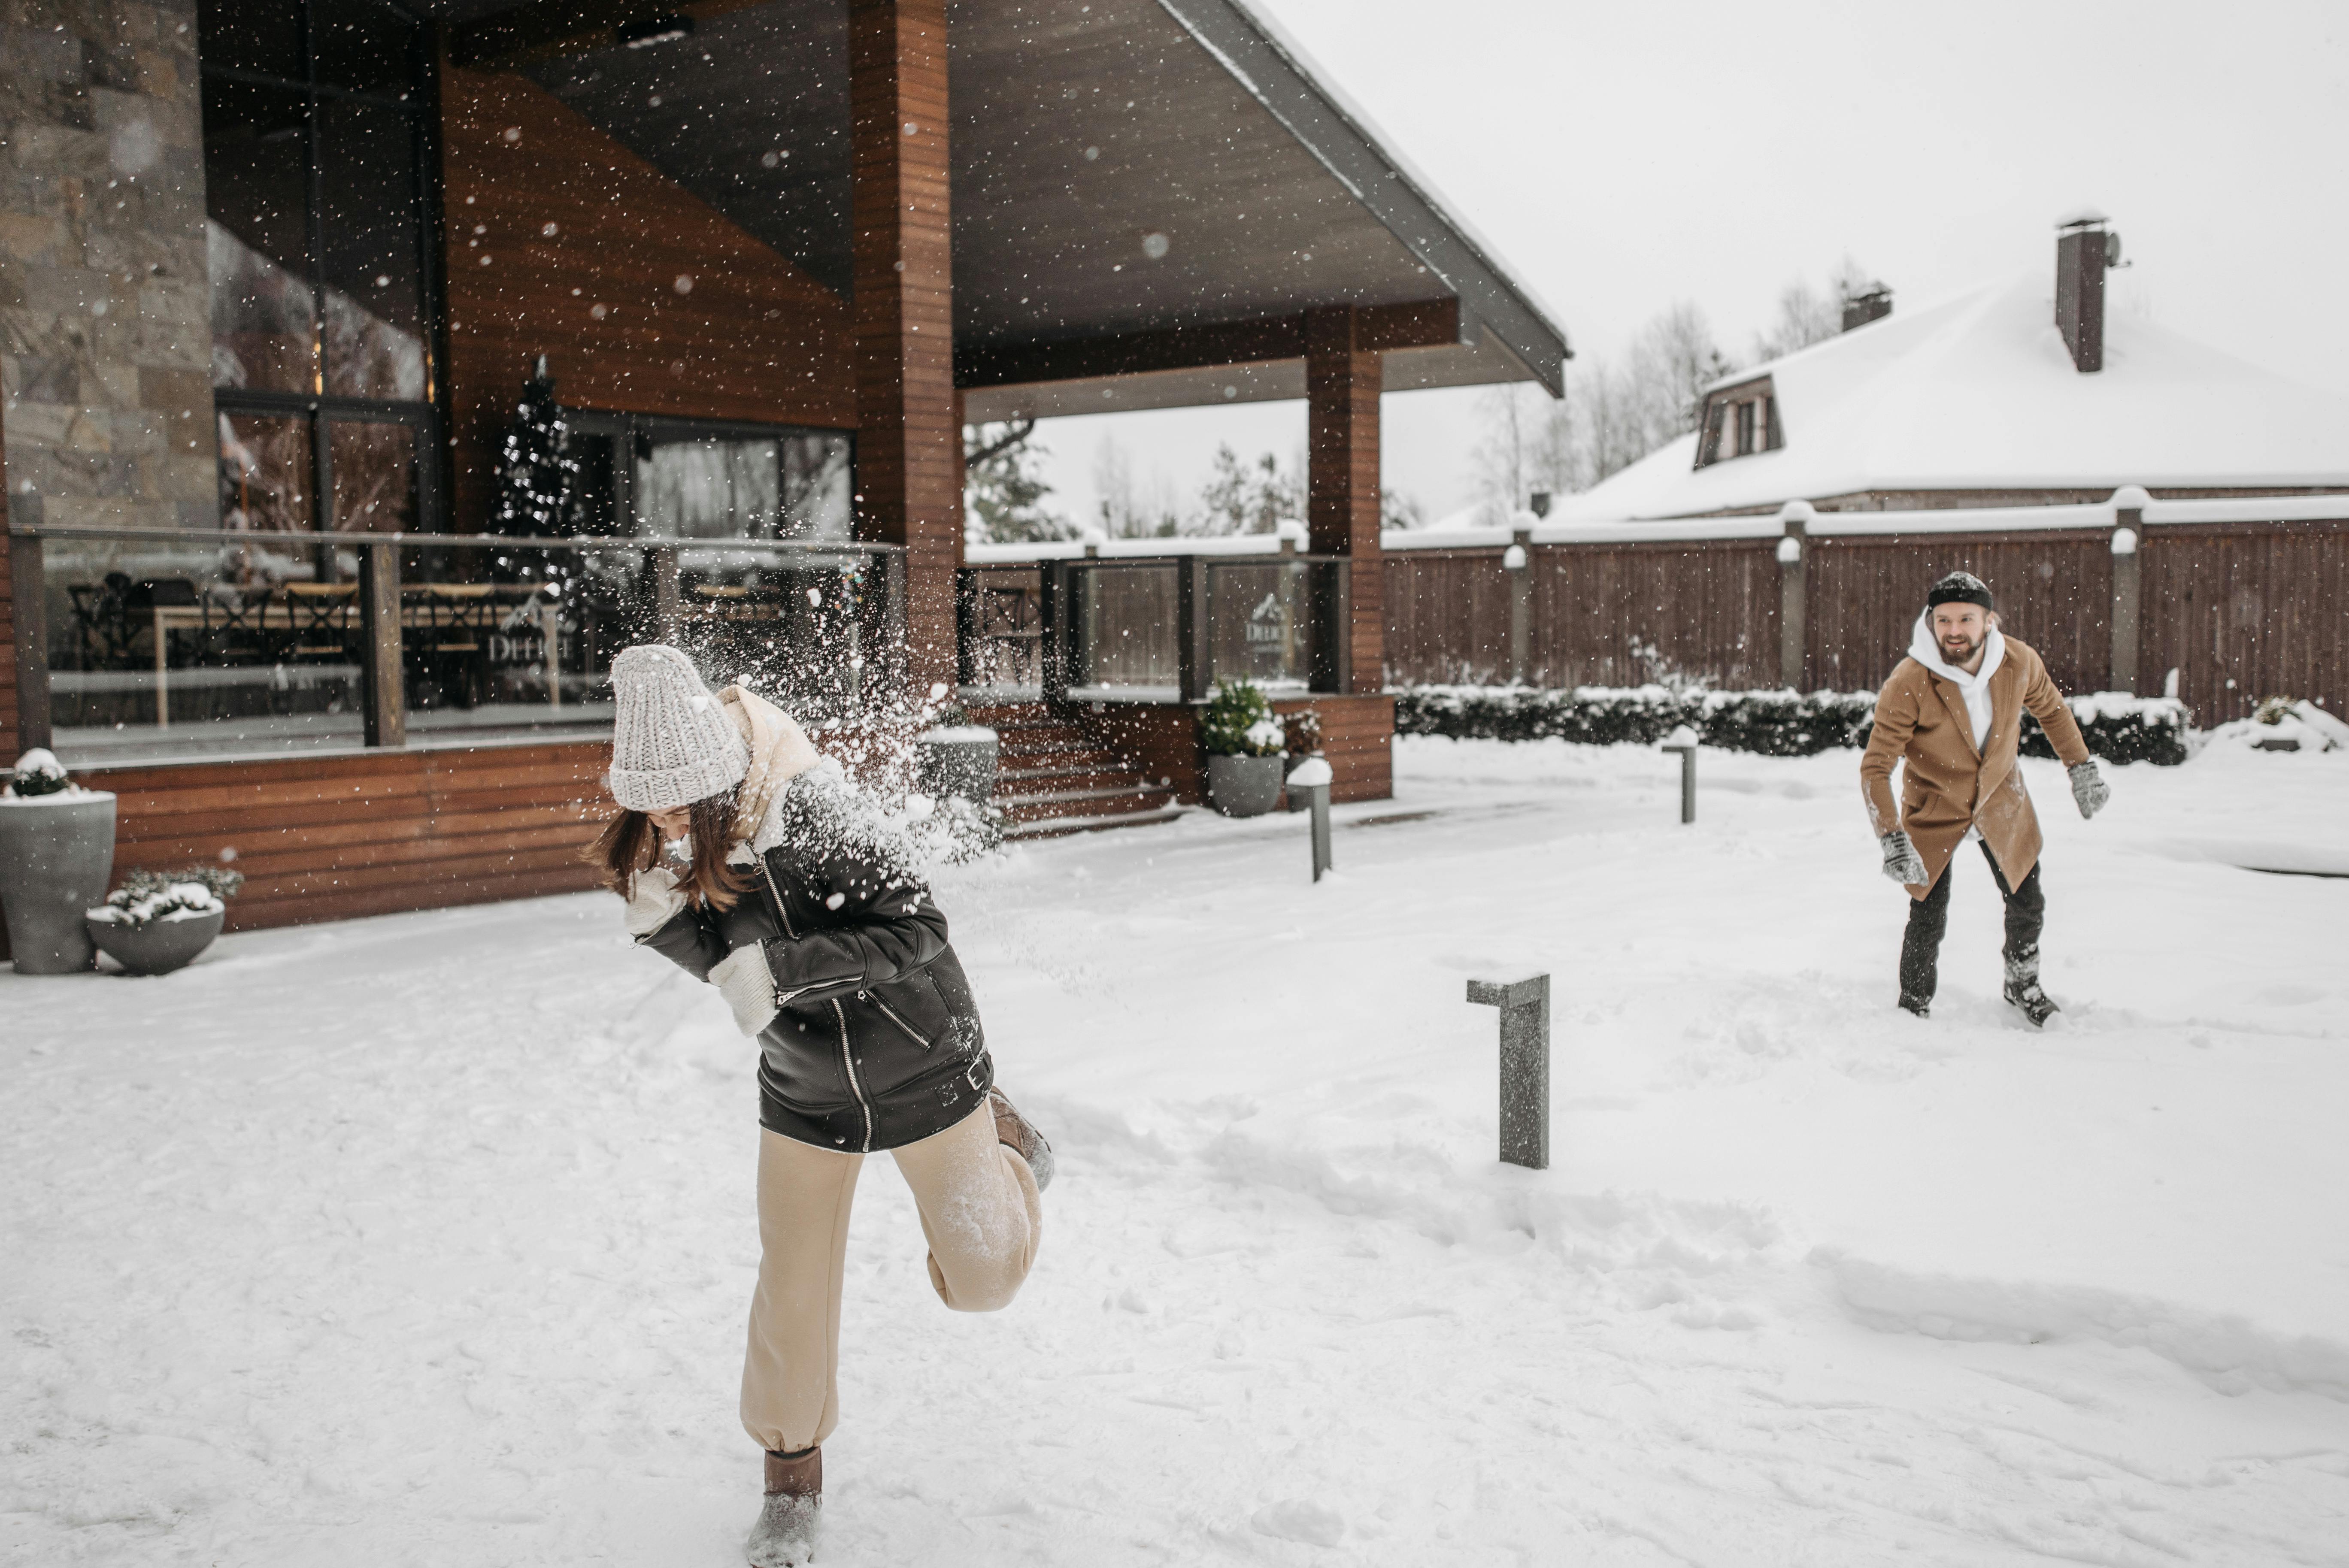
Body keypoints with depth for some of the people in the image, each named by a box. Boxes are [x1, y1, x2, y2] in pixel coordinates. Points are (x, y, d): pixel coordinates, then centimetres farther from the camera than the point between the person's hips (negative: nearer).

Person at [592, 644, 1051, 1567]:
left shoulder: (808, 811, -31)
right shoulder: (662, 843, -14)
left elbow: (915, 931, -31)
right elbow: (727, 967, -3)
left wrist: (781, 971, -39)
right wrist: (665, 918, -22)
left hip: (922, 1069, -4)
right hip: (805, 1094, 4)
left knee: (980, 1276, 9)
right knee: (793, 1289, 9)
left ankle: (999, 1146, 41)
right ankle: (792, 1479, 32)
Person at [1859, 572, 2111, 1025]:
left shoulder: (2020, 662, -17)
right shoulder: (1908, 685, -30)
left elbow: (2051, 709, 7)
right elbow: (1875, 767, -26)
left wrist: (2081, 767, 7)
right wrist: (1891, 838, -36)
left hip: (2000, 802, 4)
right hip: (1933, 811, -4)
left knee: (2028, 904, 14)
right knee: (1928, 923, -8)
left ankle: (2024, 986, 42)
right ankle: (1913, 1014, 15)